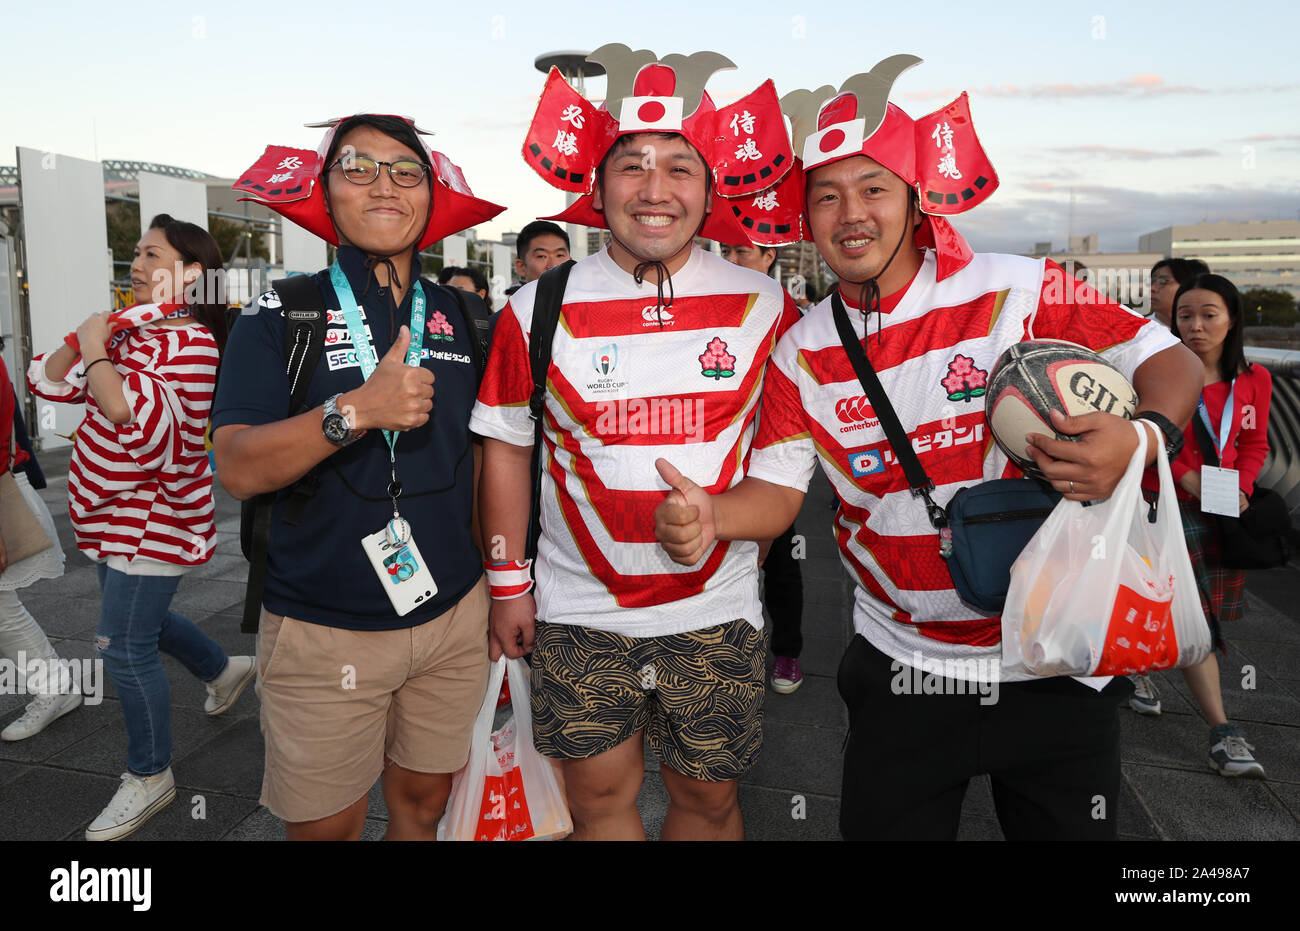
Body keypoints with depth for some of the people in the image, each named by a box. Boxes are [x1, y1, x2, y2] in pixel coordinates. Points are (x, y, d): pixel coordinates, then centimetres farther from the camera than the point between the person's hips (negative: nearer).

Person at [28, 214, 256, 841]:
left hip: (151, 521, -10)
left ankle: (150, 778, 14)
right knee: (138, 620, 25)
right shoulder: (131, 332, 9)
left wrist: (95, 353, -23)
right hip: (116, 518, 10)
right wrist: (83, 341, -8)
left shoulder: (191, 344, -19)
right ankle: (224, 670, 49)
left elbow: (136, 418, -34)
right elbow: (47, 382, 9)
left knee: (125, 647, -3)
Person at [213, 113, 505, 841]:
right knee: (327, 823, 11)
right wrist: (358, 409, -29)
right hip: (322, 629, -2)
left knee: (424, 802, 17)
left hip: (453, 616, 3)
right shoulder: (282, 316, -4)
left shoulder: (460, 317, 5)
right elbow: (239, 469, -14)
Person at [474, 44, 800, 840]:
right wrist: (510, 583, 4)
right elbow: (507, 448, 3)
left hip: (716, 612, 1)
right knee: (600, 795, 15)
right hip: (580, 611, 0)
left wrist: (751, 519, -3)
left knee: (709, 796, 16)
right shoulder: (539, 310, -5)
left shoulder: (763, 305, -4)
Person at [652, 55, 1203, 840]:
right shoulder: (805, 353, -1)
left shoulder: (1020, 292, -11)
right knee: (881, 826, 14)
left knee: (1070, 829, 15)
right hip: (903, 667, 2)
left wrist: (1139, 439, -29)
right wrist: (710, 516, -23)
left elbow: (1170, 361, -7)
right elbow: (778, 487, -1)